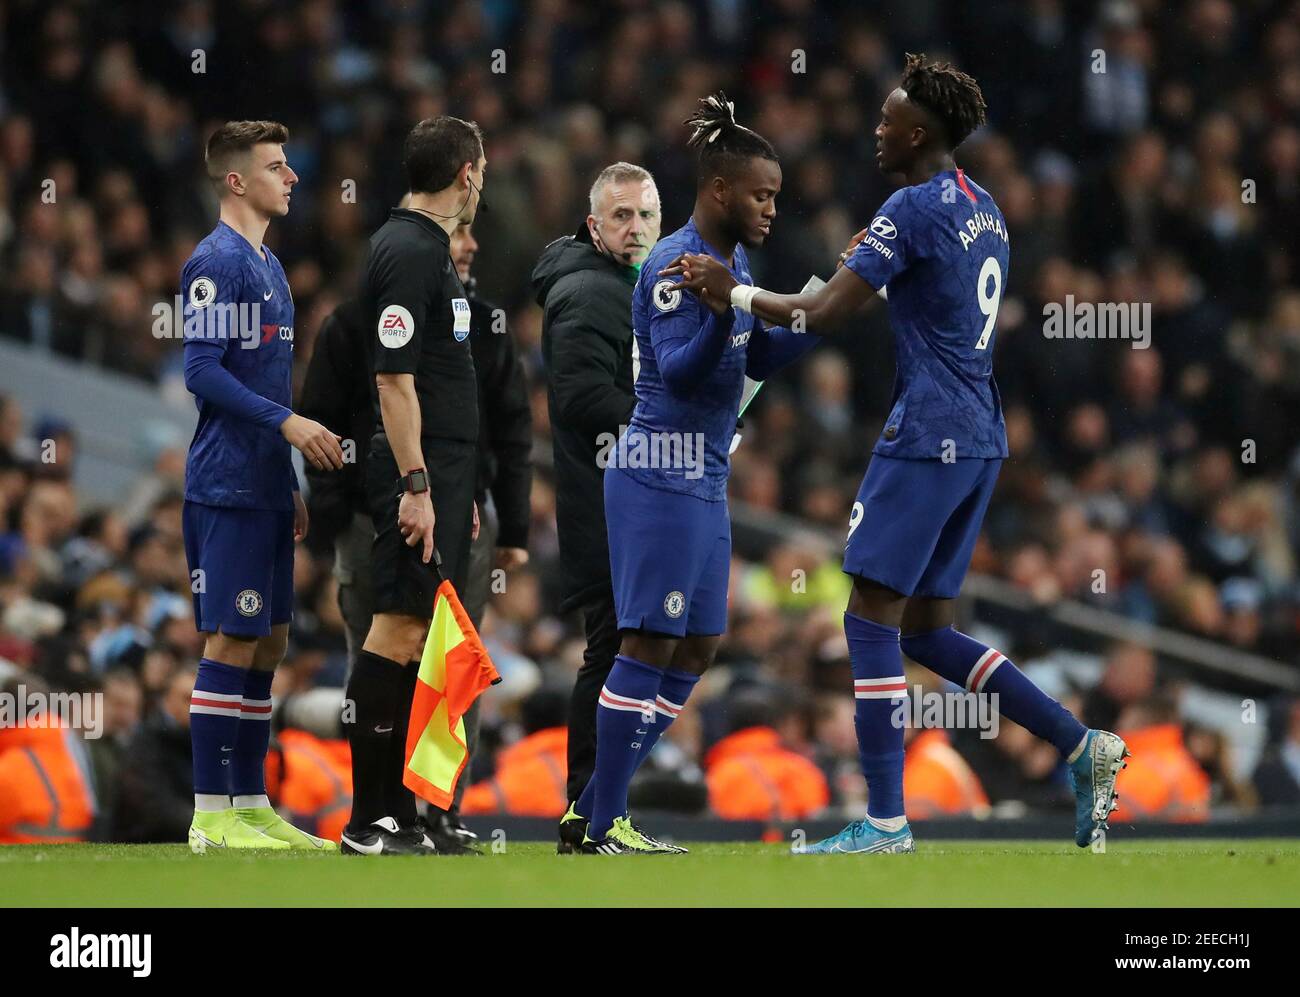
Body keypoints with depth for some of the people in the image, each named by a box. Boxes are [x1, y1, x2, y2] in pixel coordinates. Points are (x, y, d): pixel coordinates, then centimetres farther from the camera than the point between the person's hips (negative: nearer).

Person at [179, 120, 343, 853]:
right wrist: (287, 422, -22)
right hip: (228, 486, -9)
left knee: (268, 642, 10)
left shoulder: (267, 265, 17)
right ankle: (212, 816, -7)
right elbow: (203, 372, -17)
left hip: (265, 485, 9)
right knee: (232, 640, -8)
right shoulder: (217, 263, -11)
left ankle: (252, 805, 14)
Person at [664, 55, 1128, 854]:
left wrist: (733, 293, -7)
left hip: (927, 439, -9)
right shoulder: (984, 209, 15)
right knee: (926, 628, 14)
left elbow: (823, 313, -18)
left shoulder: (915, 210, -13)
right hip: (980, 439, 9)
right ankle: (1083, 746, 6)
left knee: (872, 619, -4)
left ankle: (886, 822, -4)